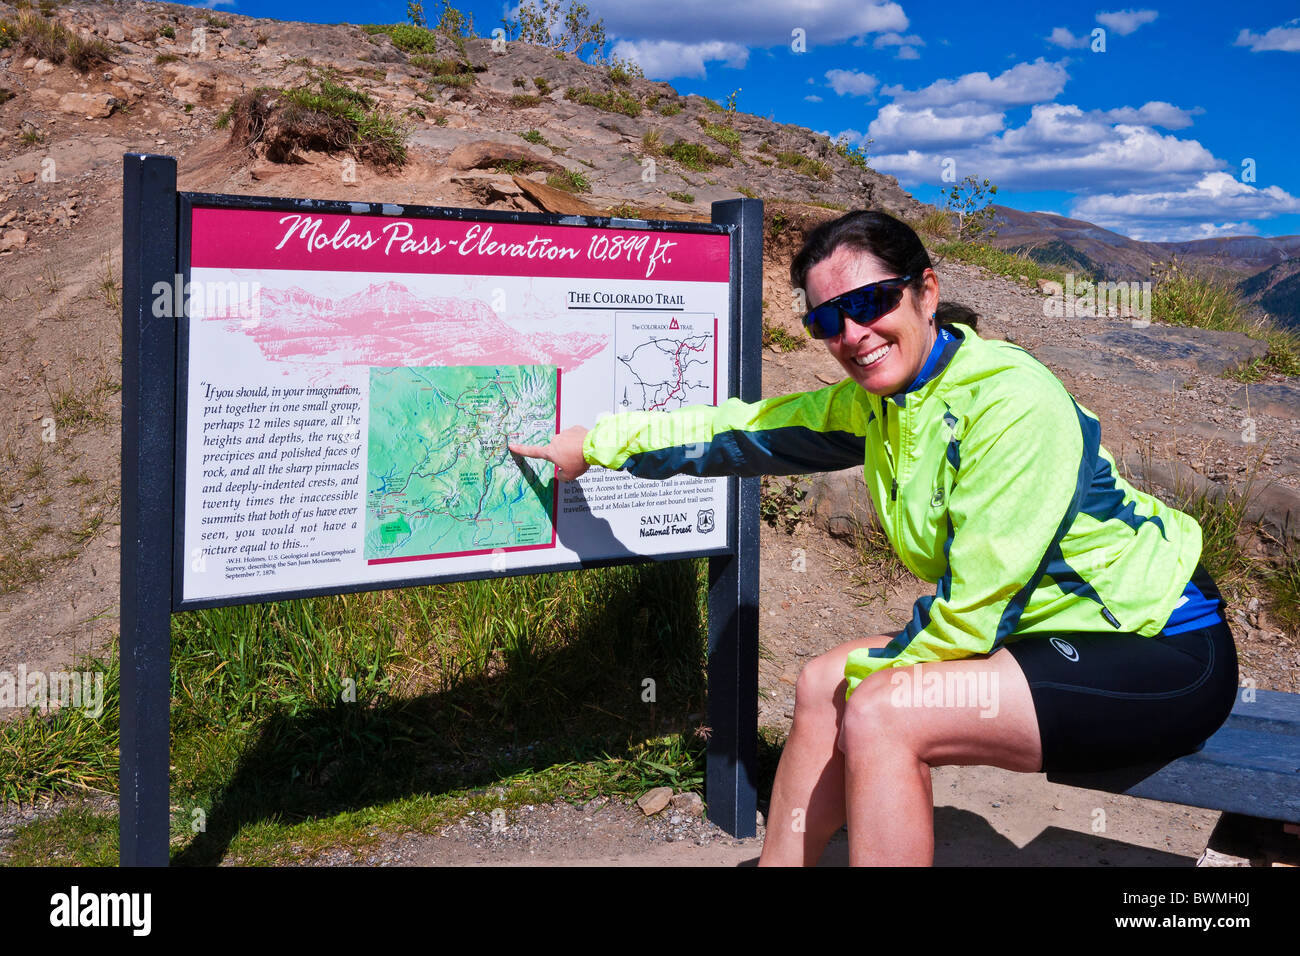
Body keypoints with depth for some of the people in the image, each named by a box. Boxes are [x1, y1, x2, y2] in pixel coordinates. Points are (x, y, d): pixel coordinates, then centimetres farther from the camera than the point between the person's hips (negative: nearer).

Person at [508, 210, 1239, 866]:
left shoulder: (1009, 402, -25)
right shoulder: (880, 400, 1)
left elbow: (973, 608, -24)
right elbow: (753, 429, 11)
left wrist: (869, 679, -9)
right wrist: (599, 444, 16)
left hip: (1164, 658, -9)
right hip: (1060, 632, 9)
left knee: (879, 714, -22)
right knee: (824, 684, 7)